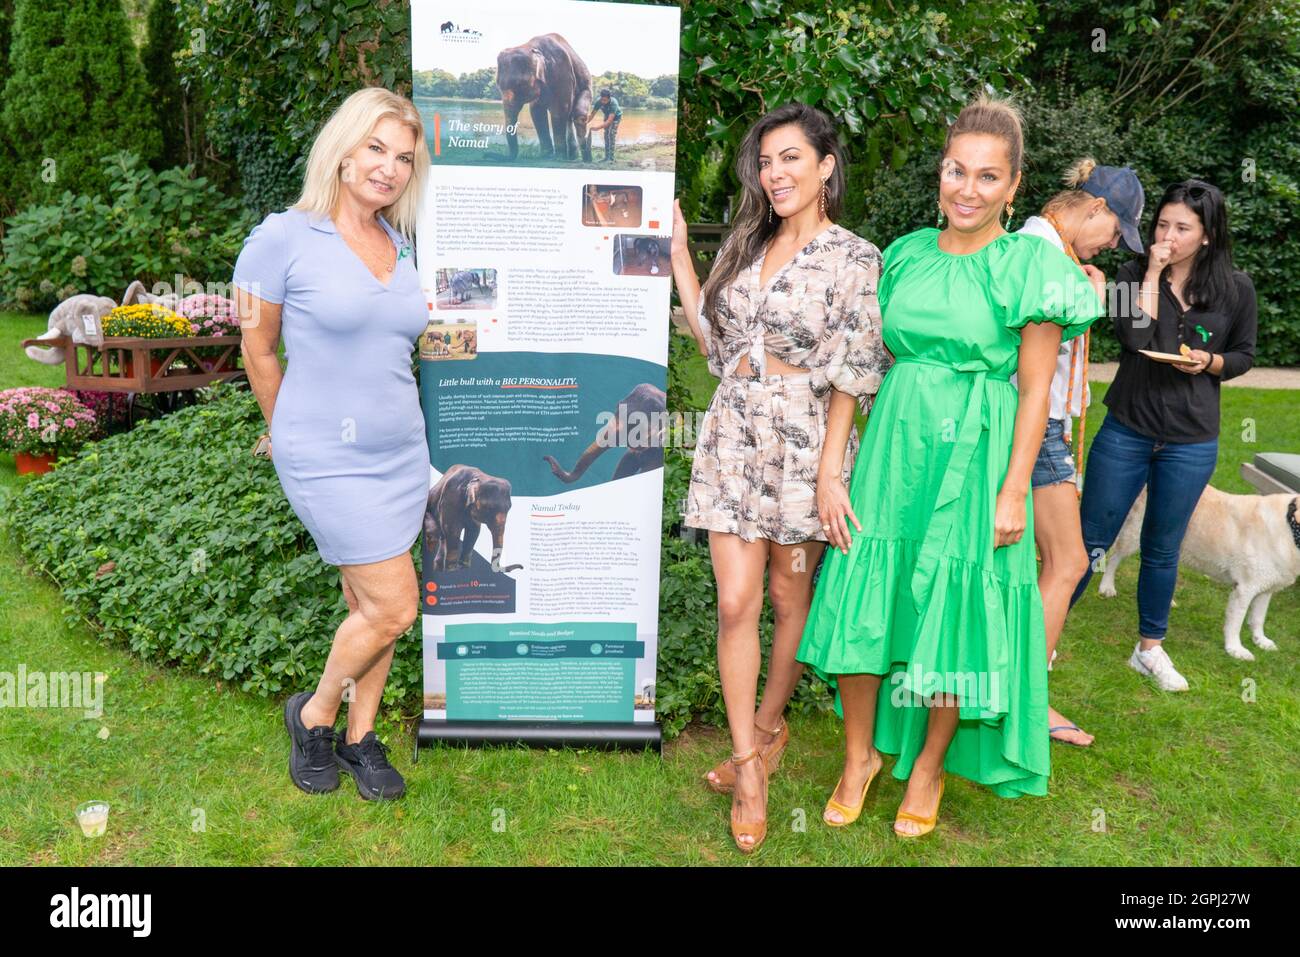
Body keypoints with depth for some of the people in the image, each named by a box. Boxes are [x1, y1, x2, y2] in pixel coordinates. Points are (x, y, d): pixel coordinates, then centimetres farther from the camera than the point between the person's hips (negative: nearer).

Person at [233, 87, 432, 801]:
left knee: (369, 604, 13)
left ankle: (359, 737, 31)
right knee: (393, 607, -5)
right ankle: (314, 713, 21)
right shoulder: (283, 238, -11)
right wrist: (290, 433, 10)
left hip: (400, 449, 6)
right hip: (329, 458, -6)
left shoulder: (399, 245, 7)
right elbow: (258, 351, -1)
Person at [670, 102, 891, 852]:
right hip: (733, 437, 4)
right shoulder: (746, 246, 10)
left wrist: (830, 469, -12)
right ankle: (750, 768, 12)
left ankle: (768, 726, 34)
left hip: (803, 442, -4)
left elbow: (851, 375, -8)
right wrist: (677, 252, 10)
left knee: (791, 599, 11)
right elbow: (713, 339, 12)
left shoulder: (854, 258, -5)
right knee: (737, 603, 1)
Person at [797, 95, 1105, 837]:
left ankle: (930, 764, 28)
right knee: (863, 597, 3)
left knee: (954, 611, 5)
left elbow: (1035, 391, -5)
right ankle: (861, 754, 24)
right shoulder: (907, 254, 8)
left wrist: (1013, 491, -10)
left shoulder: (1030, 263, -4)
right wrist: (841, 468, 7)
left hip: (974, 457, -3)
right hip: (893, 445, 4)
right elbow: (884, 360, 11)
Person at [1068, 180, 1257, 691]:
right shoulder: (1135, 274, -3)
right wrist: (1153, 272, -17)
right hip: (1126, 431, -1)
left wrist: (1208, 362, -12)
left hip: (1191, 443, 1)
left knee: (1163, 549, 14)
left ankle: (1150, 648, 31)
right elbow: (1135, 337, -19)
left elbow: (1244, 355, 9)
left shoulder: (1236, 288, 0)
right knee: (1090, 540, 3)